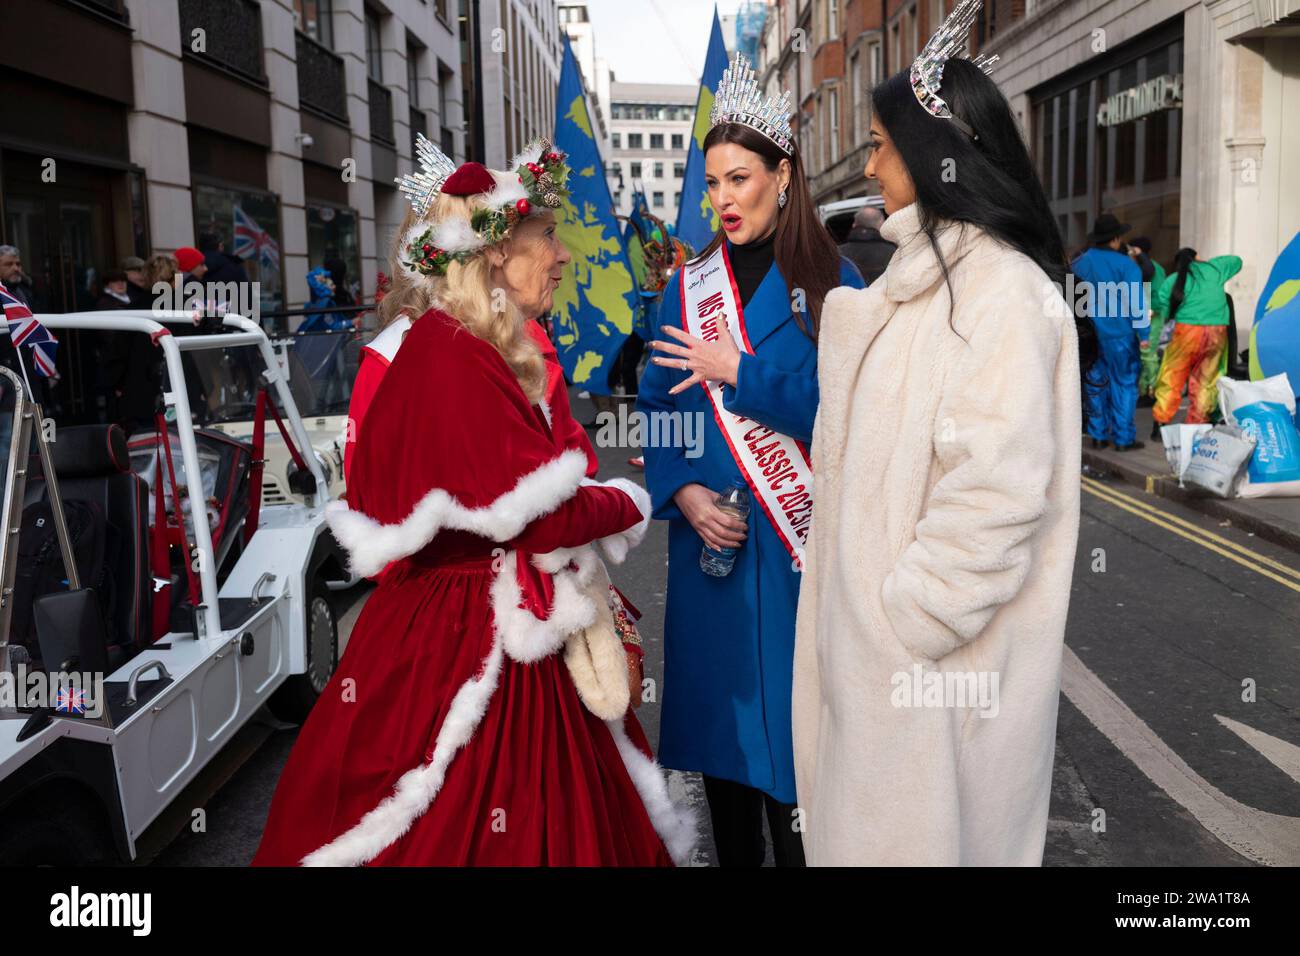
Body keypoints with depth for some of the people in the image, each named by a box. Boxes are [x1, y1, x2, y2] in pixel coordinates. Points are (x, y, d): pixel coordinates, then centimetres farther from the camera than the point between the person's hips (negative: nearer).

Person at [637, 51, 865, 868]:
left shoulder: (830, 282, -2)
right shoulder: (690, 287, 8)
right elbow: (658, 407, 5)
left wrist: (739, 370, -15)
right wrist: (686, 494, -10)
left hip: (798, 542, -3)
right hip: (711, 538, 4)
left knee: (792, 714, 3)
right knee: (718, 703, 12)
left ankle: (796, 848, 23)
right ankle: (732, 851, 31)